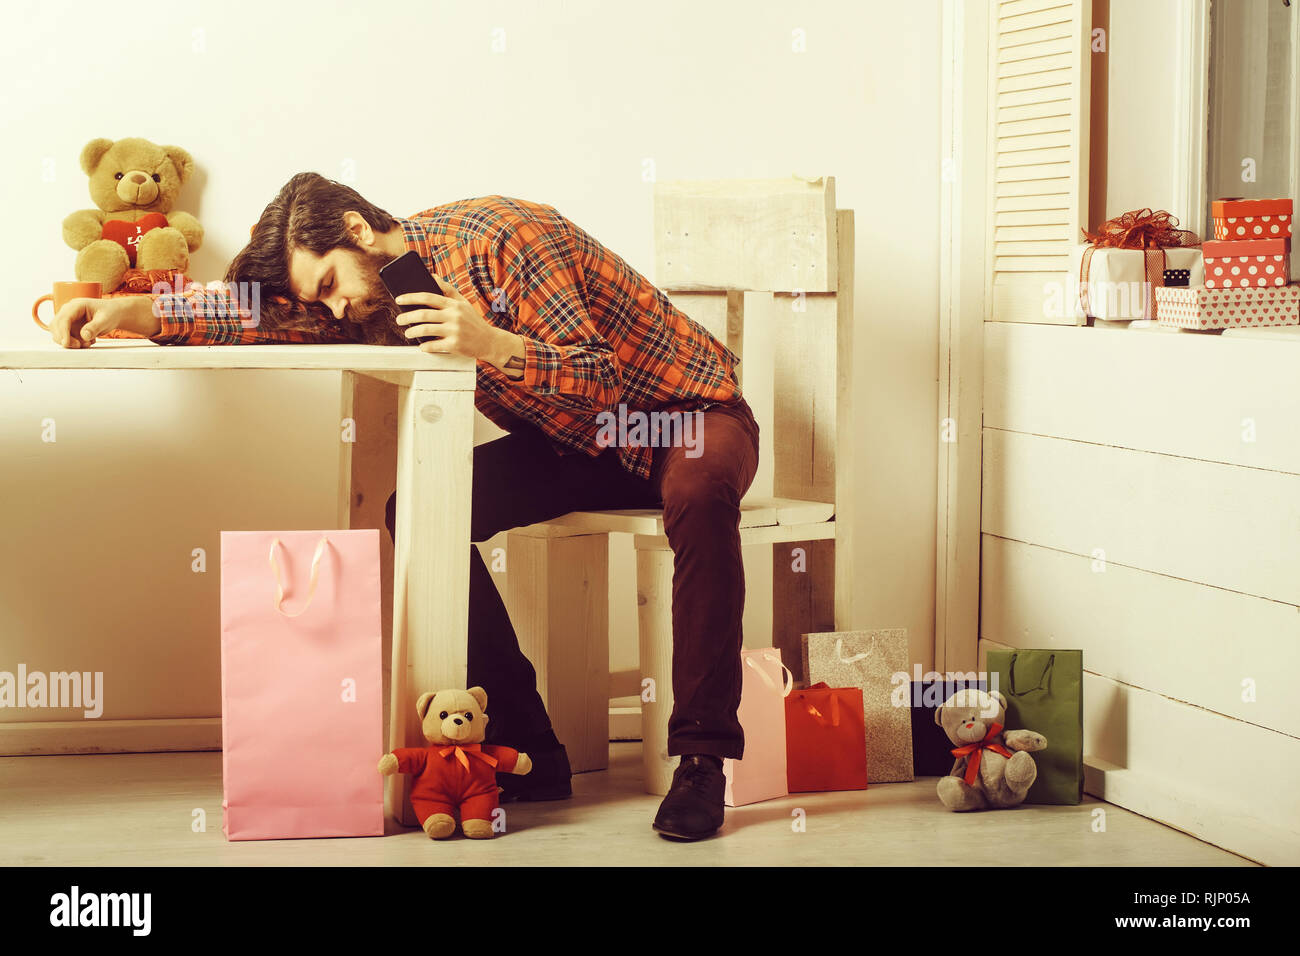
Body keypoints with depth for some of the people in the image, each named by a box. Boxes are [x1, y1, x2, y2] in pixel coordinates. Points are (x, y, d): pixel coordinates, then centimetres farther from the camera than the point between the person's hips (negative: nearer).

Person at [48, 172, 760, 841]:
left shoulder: (501, 235, -23)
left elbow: (601, 383, -27)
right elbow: (264, 315, -9)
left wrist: (493, 346, -40)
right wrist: (132, 312, -21)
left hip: (690, 410, -6)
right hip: (578, 444, 6)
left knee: (698, 490, -41)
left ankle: (701, 758, -33)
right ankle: (527, 750, -12)